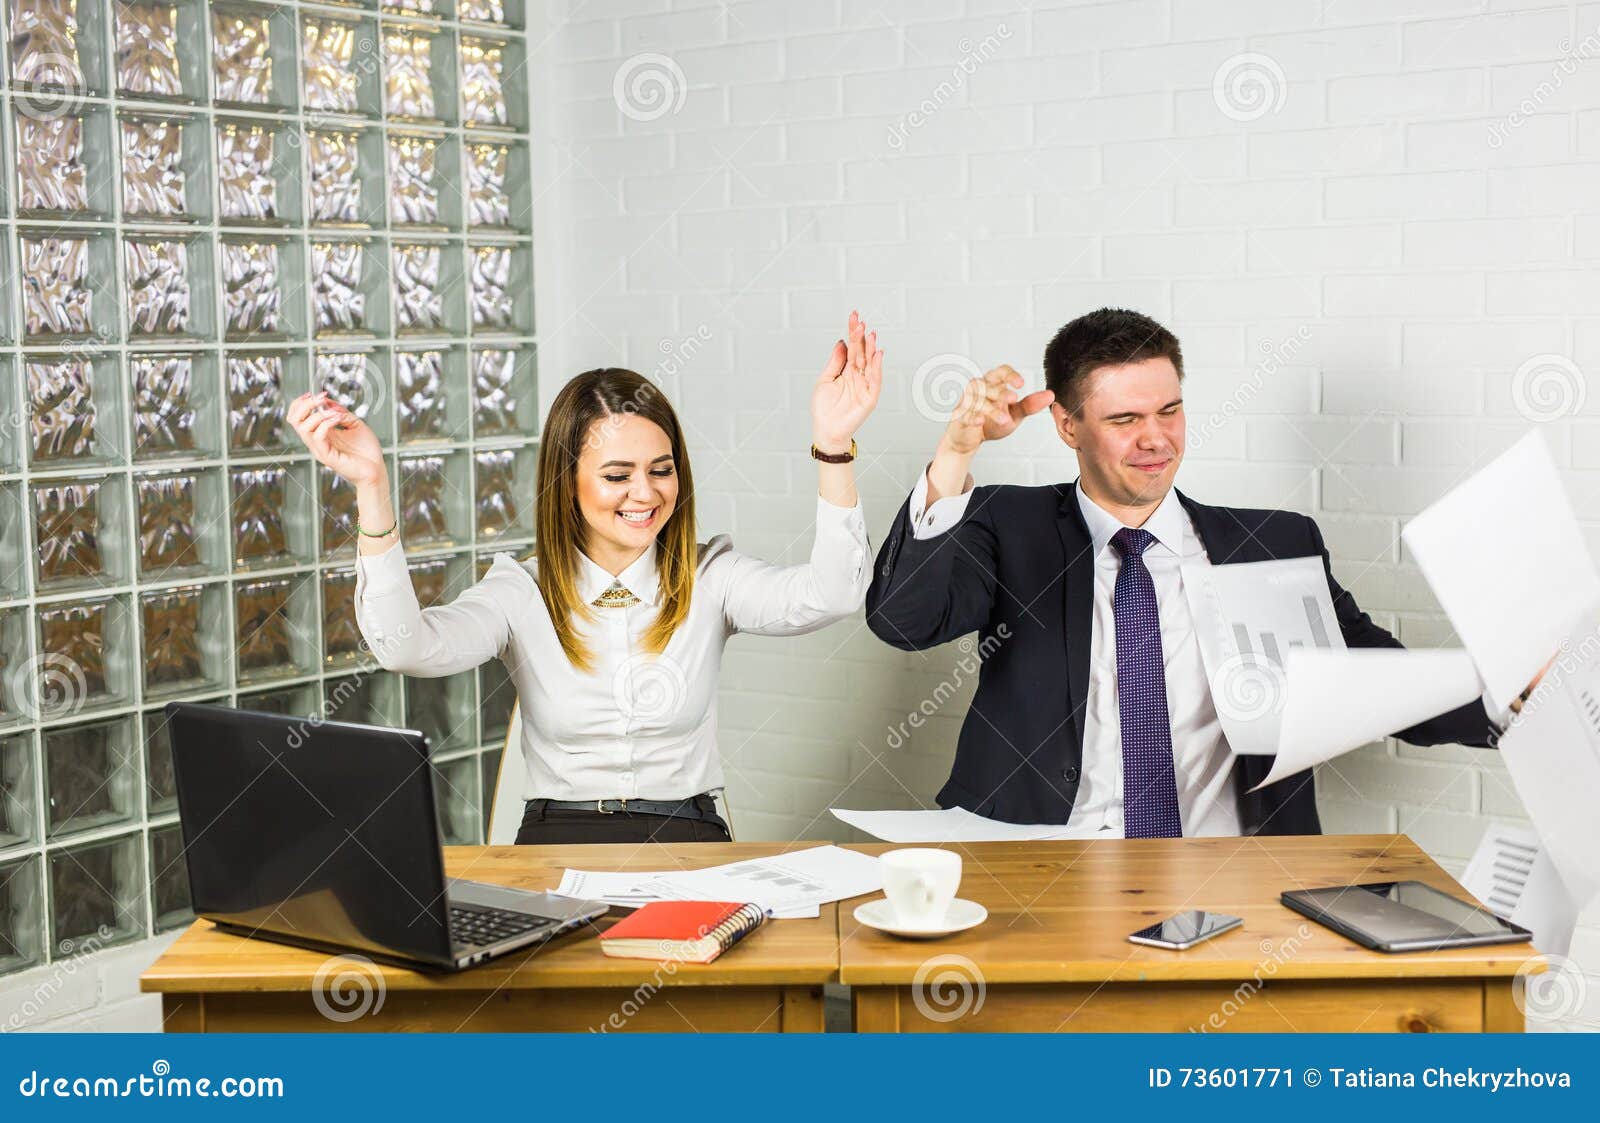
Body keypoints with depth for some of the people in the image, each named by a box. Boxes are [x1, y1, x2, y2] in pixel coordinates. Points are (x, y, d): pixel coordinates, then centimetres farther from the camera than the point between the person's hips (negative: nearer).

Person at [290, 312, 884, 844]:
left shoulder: (707, 580, 5)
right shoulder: (522, 592, 3)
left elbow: (825, 596, -12)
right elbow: (406, 647, -14)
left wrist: (832, 445, -23)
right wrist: (371, 488, -23)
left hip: (688, 843, 0)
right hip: (556, 835, 0)